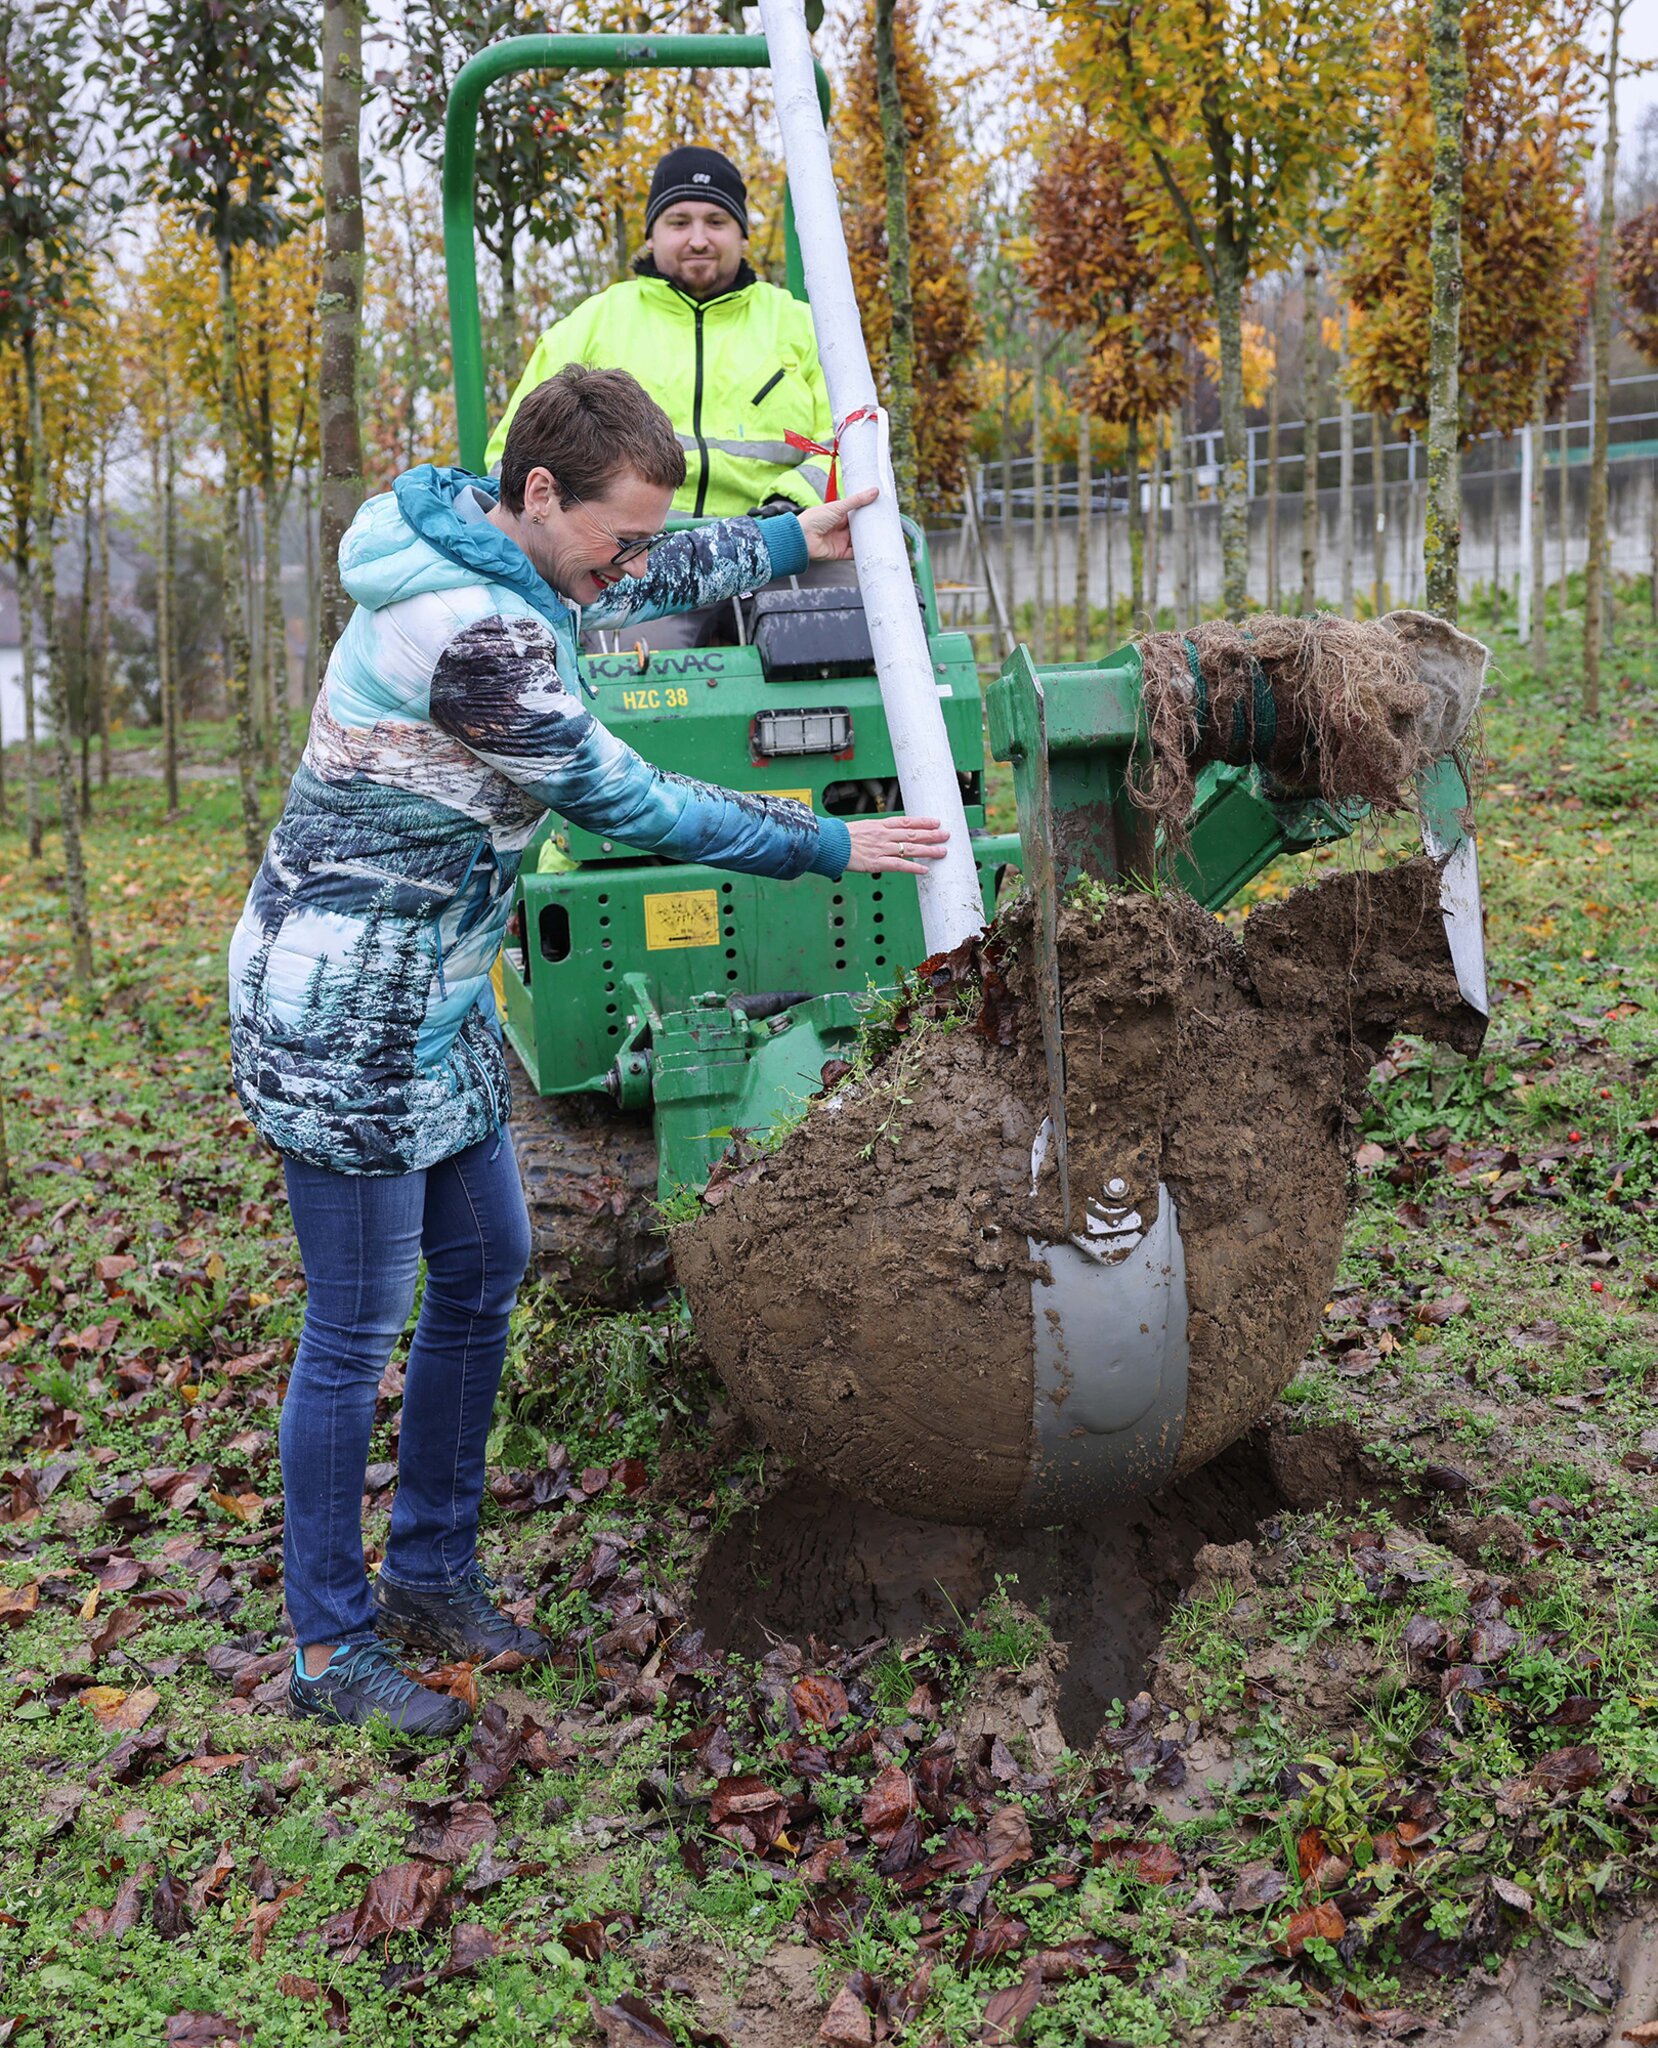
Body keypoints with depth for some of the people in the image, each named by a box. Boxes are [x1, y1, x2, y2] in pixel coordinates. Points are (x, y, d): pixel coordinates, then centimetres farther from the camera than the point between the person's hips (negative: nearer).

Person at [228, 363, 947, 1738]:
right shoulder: (471, 634, -25)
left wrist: (791, 542, 29)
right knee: (357, 1333, -1)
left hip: (432, 1003, 10)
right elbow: (627, 805, -18)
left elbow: (648, 584, 26)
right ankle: (330, 1649, 15)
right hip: (340, 1017, -10)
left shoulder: (486, 548, 6)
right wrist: (833, 846, -10)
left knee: (486, 1269, 16)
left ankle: (433, 1571, 31)